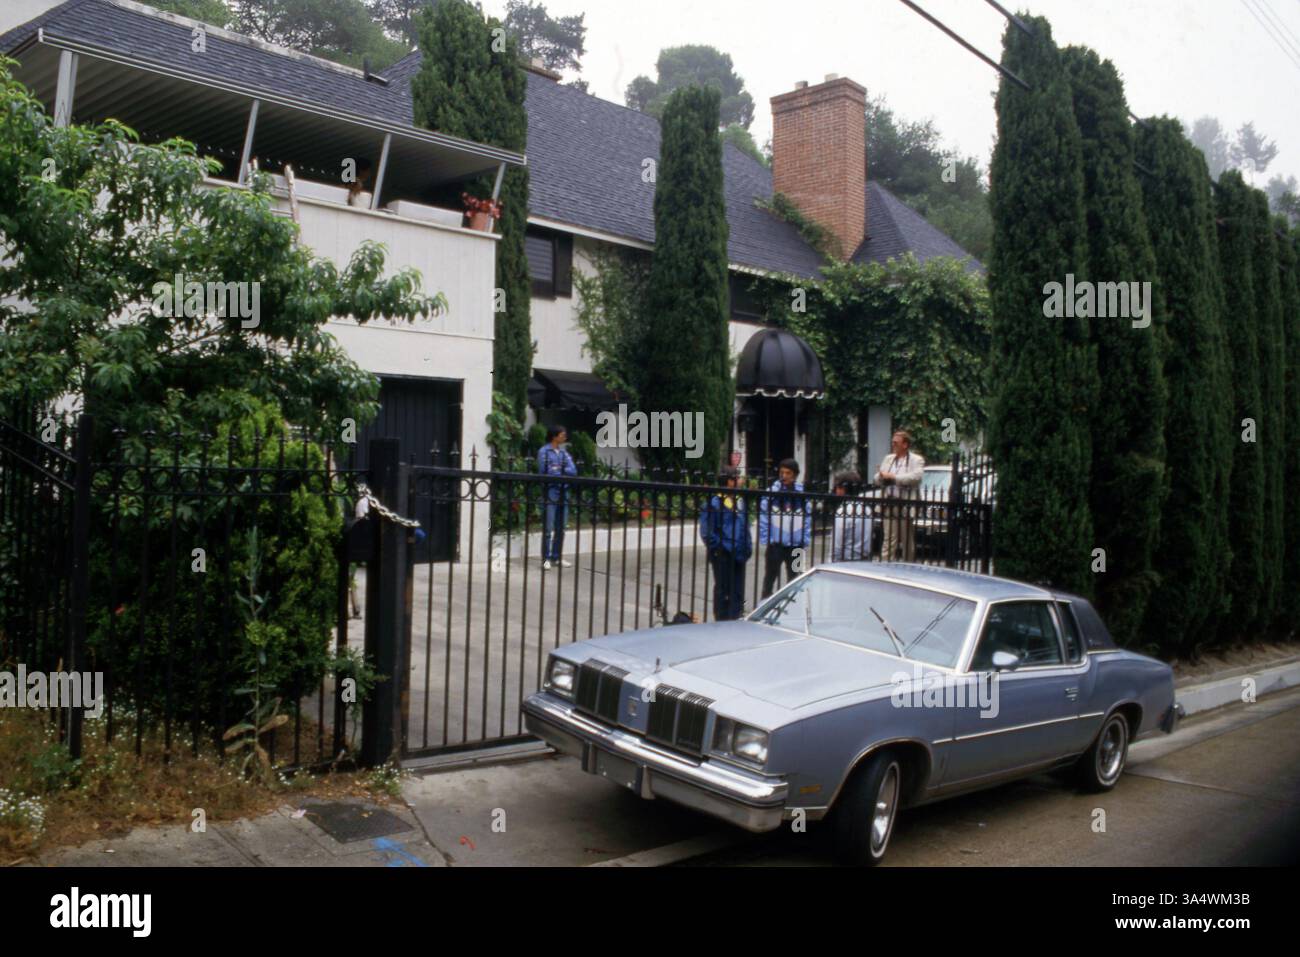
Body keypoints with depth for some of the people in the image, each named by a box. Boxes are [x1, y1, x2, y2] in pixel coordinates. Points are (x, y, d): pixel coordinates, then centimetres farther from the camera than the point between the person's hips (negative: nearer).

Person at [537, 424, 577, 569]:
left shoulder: (564, 452, 14)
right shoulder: (544, 451, -3)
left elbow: (573, 471, 4)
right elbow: (545, 472, -11)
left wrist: (558, 470, -11)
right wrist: (564, 471, -5)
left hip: (563, 492, 6)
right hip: (550, 493, -6)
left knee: (560, 528, 9)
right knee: (548, 528, -5)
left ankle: (557, 557, 16)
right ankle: (546, 558, -1)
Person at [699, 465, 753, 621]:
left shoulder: (740, 501, 11)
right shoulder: (715, 502, -14)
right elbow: (706, 530, -14)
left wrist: (747, 547, 13)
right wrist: (718, 547, -12)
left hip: (738, 555, 7)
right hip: (723, 555, -7)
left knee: (738, 592, 12)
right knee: (723, 591, 2)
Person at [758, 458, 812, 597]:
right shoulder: (771, 493, -7)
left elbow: (808, 520, 3)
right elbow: (763, 519, -5)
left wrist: (805, 544, 0)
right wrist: (765, 541, -7)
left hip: (796, 545, 2)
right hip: (775, 544, -2)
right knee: (770, 579, 7)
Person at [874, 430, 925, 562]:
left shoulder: (916, 460, 1)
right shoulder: (888, 459, 19)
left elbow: (915, 477, -18)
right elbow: (877, 480, 19)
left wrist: (893, 477, -16)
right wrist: (881, 476, -5)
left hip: (907, 506, -4)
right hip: (890, 505, 4)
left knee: (908, 542, 3)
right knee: (889, 541, -1)